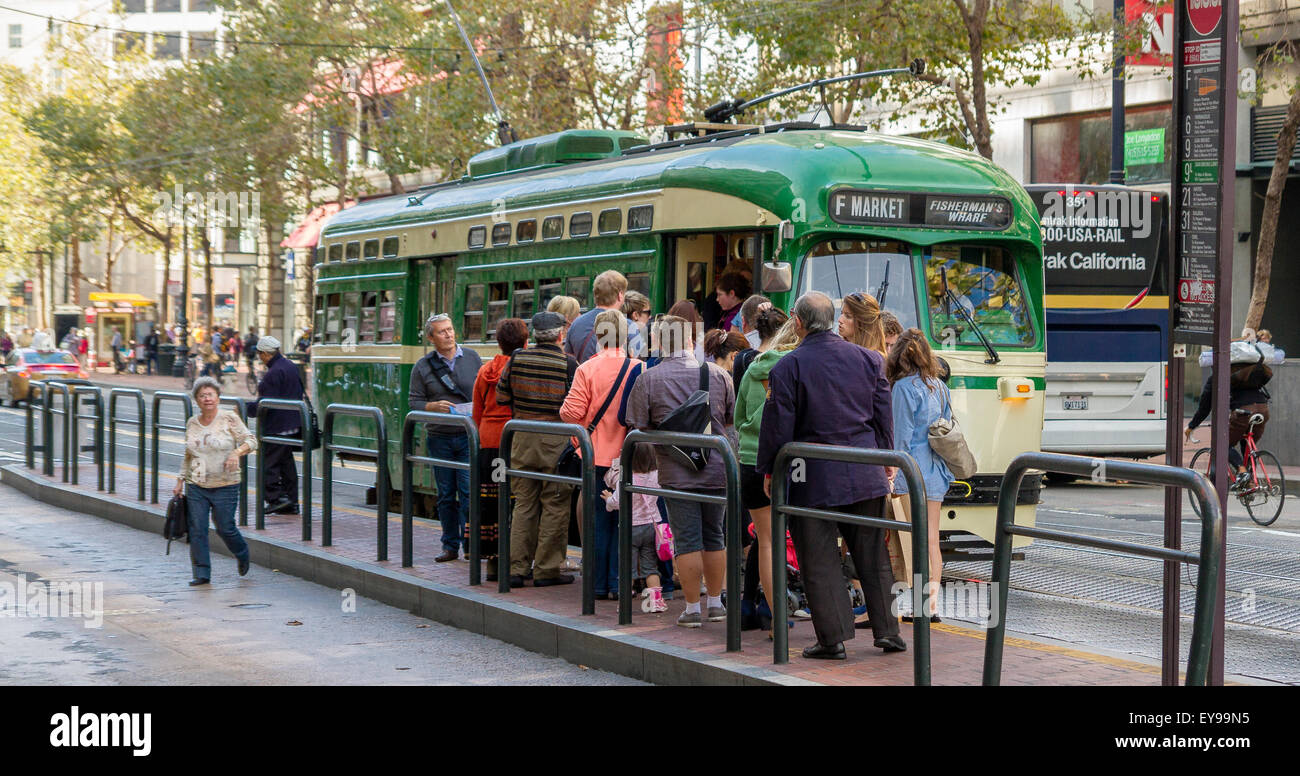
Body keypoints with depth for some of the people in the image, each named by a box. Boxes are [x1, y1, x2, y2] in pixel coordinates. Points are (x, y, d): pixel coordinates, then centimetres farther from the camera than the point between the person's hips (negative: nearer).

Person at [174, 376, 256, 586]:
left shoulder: (229, 419, -5)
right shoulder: (192, 423, 8)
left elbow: (251, 440, -4)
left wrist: (237, 452, -22)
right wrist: (180, 480, 13)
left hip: (224, 486, -3)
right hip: (195, 486, 4)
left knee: (225, 528, 2)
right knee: (196, 530, -2)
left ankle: (242, 554, 33)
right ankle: (202, 574, 6)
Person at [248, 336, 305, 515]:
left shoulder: (273, 373, -19)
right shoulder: (291, 366, 11)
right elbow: (299, 392, 23)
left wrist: (245, 408, -11)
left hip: (275, 427, -10)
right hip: (292, 425, 10)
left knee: (267, 462, -4)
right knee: (286, 462, 13)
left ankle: (276, 498, -9)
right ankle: (291, 502, 16)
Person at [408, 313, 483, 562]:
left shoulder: (472, 358, 6)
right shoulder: (422, 367, 4)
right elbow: (414, 401, 3)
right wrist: (434, 406, -15)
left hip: (470, 436, -1)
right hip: (439, 438, 1)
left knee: (468, 492, -8)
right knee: (446, 495, 7)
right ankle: (450, 546, 16)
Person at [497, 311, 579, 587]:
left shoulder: (517, 359, 1)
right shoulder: (568, 364, -9)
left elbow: (502, 397, 8)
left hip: (522, 439, 4)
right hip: (556, 440, -4)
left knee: (524, 504, 11)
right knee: (555, 505, 3)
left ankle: (517, 568, 12)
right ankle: (546, 570, 5)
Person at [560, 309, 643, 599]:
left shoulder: (587, 369, -9)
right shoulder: (637, 368, -7)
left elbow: (571, 412, -11)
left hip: (595, 456, -1)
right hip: (628, 457, 1)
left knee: (598, 521, 8)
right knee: (623, 520, 8)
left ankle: (599, 583, 11)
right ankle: (618, 583, 8)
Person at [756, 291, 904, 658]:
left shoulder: (787, 368, -8)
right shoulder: (869, 359, 5)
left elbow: (777, 427, -7)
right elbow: (884, 418, 10)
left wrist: (768, 471, 7)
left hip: (814, 479, -4)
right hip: (866, 475, 4)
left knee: (819, 560, 4)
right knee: (873, 556, 12)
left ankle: (833, 638, 4)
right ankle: (887, 631, 16)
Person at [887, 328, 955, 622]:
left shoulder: (904, 387, -10)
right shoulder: (941, 387, 12)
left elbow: (902, 435, -12)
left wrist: (895, 474, -8)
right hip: (937, 471, 7)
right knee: (932, 540, 9)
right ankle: (933, 603, 11)